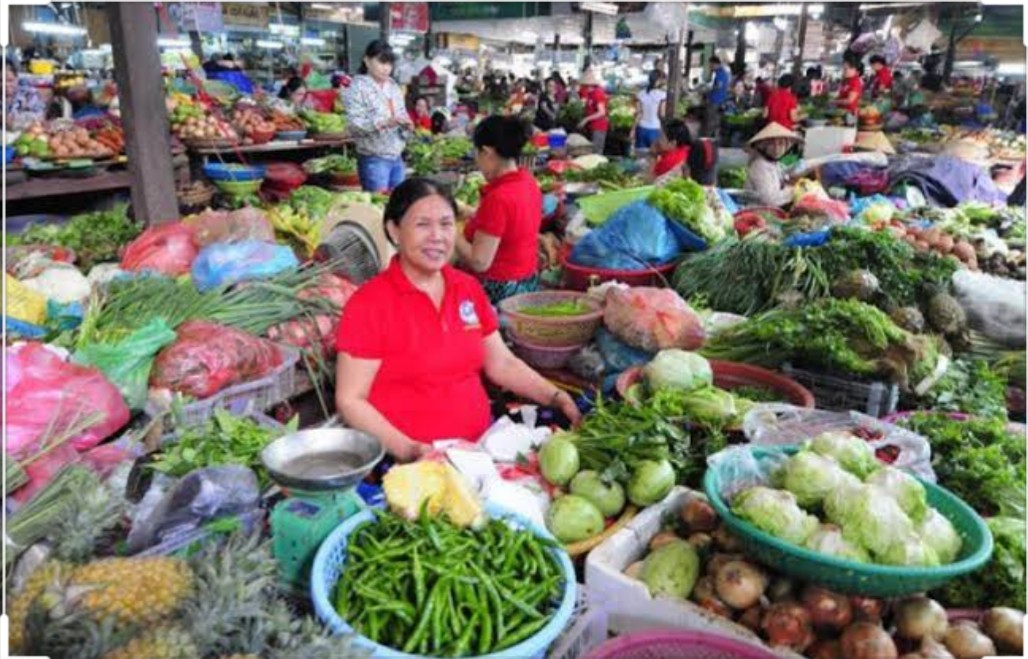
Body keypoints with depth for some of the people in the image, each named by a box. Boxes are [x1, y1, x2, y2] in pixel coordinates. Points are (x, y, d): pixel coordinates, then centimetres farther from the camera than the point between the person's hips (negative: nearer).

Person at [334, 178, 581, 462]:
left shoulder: (469, 288, 10)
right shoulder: (369, 303, -7)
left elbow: (502, 364, 17)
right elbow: (350, 400, -8)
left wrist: (558, 398, 4)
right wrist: (409, 450, -21)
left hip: (480, 447, 6)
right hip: (409, 463, -5)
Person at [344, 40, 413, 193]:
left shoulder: (393, 86, 13)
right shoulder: (358, 87, -7)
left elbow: (402, 114, 19)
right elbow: (354, 124, -16)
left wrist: (406, 125, -5)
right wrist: (384, 123, -28)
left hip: (397, 157, 7)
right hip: (373, 159, -6)